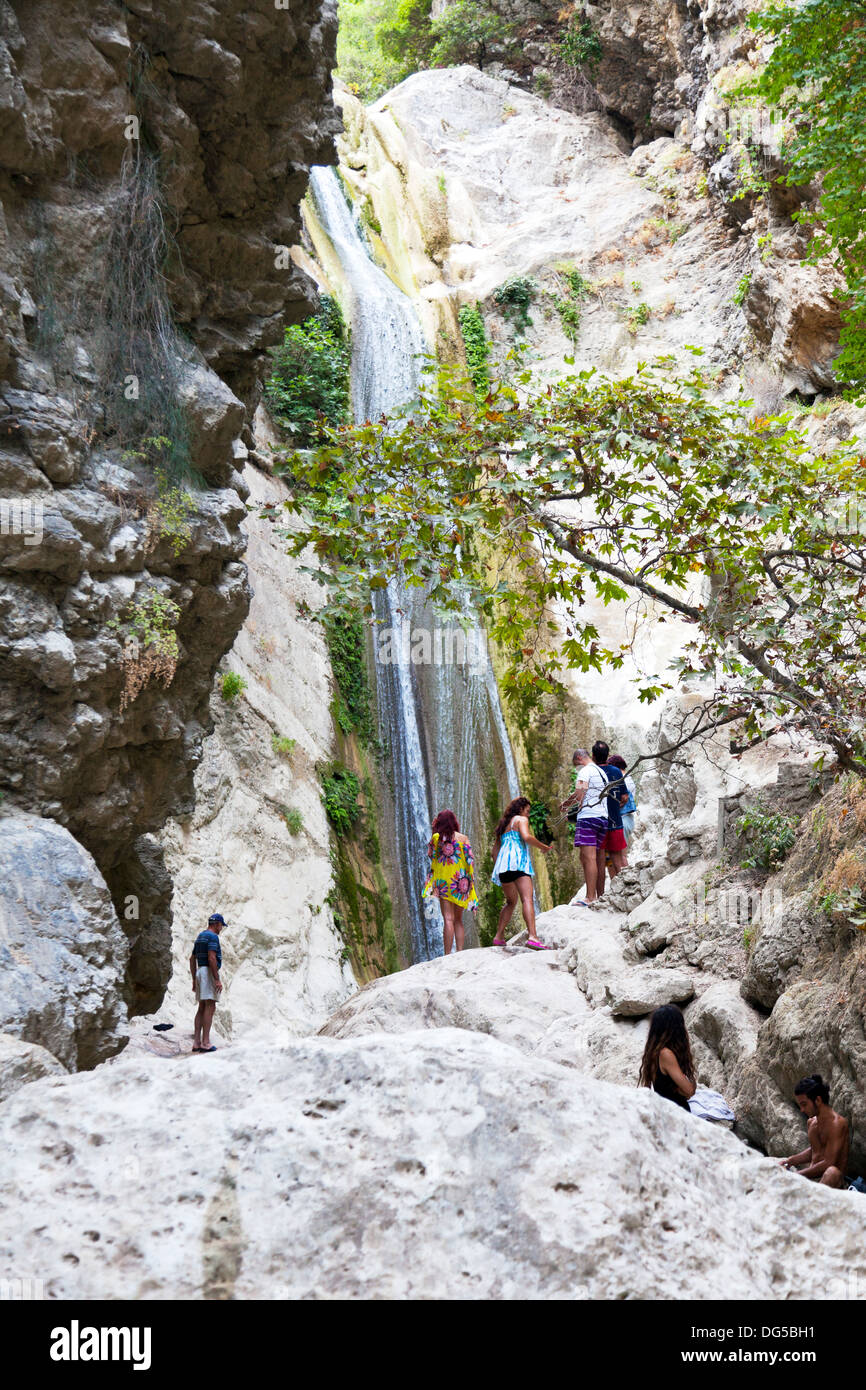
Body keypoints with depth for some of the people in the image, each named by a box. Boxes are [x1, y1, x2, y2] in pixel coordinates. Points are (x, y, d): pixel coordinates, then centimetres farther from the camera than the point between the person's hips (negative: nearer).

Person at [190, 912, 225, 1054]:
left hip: (200, 972, 10)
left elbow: (192, 959, 21)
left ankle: (197, 1042, 5)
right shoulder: (213, 936, -11)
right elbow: (211, 958, -22)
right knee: (210, 1007, -10)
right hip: (209, 973, -10)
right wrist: (217, 980, -22)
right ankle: (205, 1043, -14)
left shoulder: (200, 937, 19)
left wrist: (194, 980, 23)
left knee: (202, 1008, 9)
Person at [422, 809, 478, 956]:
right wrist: (471, 878, 7)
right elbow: (470, 860, -1)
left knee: (448, 919, -6)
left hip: (443, 881, -2)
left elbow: (430, 855, 12)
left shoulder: (436, 837, -1)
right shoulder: (462, 838, 3)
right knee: (458, 920, 12)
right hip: (460, 882, 2)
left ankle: (448, 955, -12)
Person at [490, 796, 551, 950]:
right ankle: (532, 937, -36)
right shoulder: (521, 819, 7)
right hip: (517, 862, -8)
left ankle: (498, 937, 17)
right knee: (527, 899, -20)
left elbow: (495, 849, 28)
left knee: (511, 902, 21)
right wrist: (543, 847, 0)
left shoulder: (503, 824, 28)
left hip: (502, 864, 8)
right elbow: (526, 837, -12)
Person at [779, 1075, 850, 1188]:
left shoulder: (836, 1124, -13)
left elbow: (828, 1163, -18)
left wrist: (797, 1175, -17)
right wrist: (789, 1161, 14)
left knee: (833, 1171, -39)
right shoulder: (811, 1122, 14)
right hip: (812, 1176, 9)